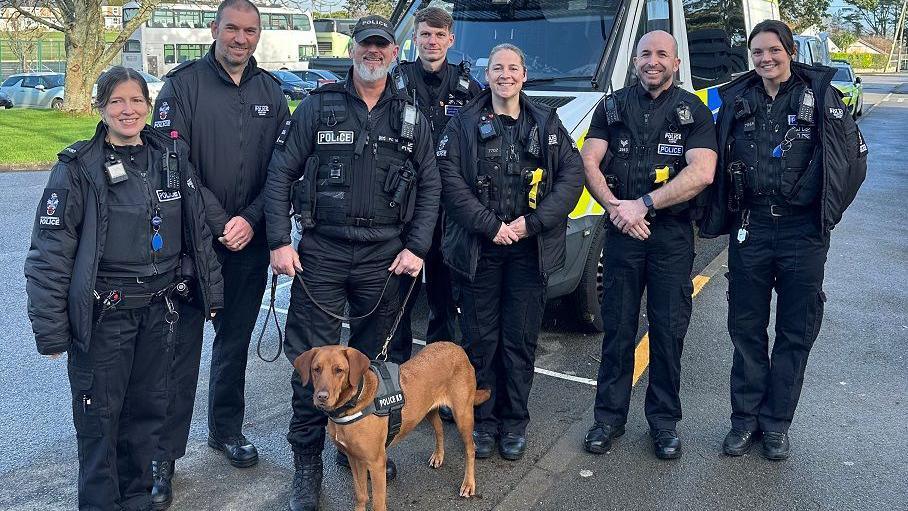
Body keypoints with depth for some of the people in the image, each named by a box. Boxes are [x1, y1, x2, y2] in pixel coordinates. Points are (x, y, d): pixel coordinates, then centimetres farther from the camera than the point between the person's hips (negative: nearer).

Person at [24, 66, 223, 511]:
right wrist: (51, 332, -10)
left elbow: (197, 231, 11)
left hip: (159, 309, 4)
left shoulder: (172, 157, 4)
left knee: (149, 409, 15)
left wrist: (210, 292, 11)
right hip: (103, 315, -4)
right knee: (100, 416, 7)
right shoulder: (78, 168, -9)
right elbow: (49, 254, -9)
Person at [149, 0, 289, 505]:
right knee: (180, 346, 0)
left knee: (236, 341, 15)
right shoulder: (184, 84, -4)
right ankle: (164, 455, 12)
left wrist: (250, 221, -10)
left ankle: (227, 428, 33)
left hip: (250, 241, 4)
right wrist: (218, 223, -15)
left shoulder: (271, 91, 7)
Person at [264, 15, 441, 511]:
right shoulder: (318, 106, 0)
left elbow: (429, 186, 10)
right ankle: (307, 464, 14)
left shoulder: (410, 116, 7)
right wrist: (279, 242, -6)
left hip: (385, 255, 2)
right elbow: (280, 174, 1)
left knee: (371, 357, 13)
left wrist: (417, 247, 0)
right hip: (321, 251, -2)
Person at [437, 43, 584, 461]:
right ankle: (482, 419, 20)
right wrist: (490, 225, -13)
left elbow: (572, 175, 2)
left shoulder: (547, 123, 9)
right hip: (478, 249, -1)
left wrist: (531, 222, -9)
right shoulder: (465, 124, 4)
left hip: (530, 250, 1)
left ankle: (514, 421, 21)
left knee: (521, 339, 7)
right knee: (480, 338, 5)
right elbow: (449, 180, -6)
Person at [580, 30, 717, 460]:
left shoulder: (694, 113, 3)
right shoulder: (612, 107, 10)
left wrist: (642, 205, -17)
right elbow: (589, 162, 1)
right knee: (617, 328, 6)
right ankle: (609, 417, 17)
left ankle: (664, 421, 19)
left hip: (672, 234, -1)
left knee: (668, 331, 5)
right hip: (622, 231, 1)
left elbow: (702, 173, -11)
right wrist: (615, 207, -15)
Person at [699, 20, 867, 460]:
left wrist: (828, 209, 1)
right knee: (746, 329, 8)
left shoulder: (819, 95, -1)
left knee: (796, 333, 7)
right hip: (749, 230, 2)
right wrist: (718, 217, 3)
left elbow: (853, 157, 3)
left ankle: (776, 423, 22)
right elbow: (716, 162, 11)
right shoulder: (736, 100, 5)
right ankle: (745, 418, 22)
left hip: (803, 234, -1)